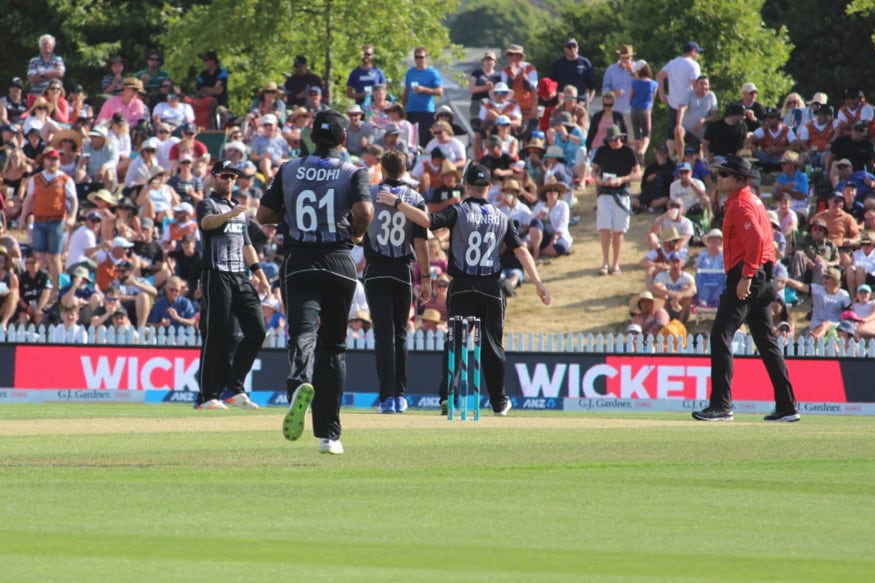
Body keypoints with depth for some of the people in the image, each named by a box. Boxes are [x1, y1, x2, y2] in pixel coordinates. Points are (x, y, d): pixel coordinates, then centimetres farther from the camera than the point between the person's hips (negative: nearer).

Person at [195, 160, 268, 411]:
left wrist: (259, 273, 15)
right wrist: (228, 215, -44)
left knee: (257, 331, -1)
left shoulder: (239, 210, 23)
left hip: (241, 277, 7)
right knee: (217, 336, -8)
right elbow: (207, 222, -25)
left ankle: (233, 389, 6)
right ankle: (207, 396, -5)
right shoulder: (208, 204, -1)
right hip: (217, 275, -7)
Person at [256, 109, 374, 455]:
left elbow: (263, 215, 7)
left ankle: (301, 383, -51)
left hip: (299, 264, 0)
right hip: (339, 264, 0)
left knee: (303, 333, -15)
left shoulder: (289, 170, 7)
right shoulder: (353, 173, 2)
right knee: (333, 345, 11)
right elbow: (364, 211, -16)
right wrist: (357, 233, 5)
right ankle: (328, 433, 10)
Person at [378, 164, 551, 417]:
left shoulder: (458, 212, -3)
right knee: (492, 344, 11)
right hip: (492, 289, 2)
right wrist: (538, 283, 0)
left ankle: (448, 394, -19)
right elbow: (521, 250, 1)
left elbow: (427, 220, -19)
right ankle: (499, 402, 18)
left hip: (462, 287, -2)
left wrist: (397, 203, -14)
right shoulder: (501, 218, 7)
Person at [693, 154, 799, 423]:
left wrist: (746, 277, -26)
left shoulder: (741, 204, -11)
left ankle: (721, 405, -20)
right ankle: (787, 406, 15)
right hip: (763, 280, 11)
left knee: (720, 336, -13)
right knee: (766, 342, 14)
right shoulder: (752, 200, 19)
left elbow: (755, 239, -25)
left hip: (746, 279, -11)